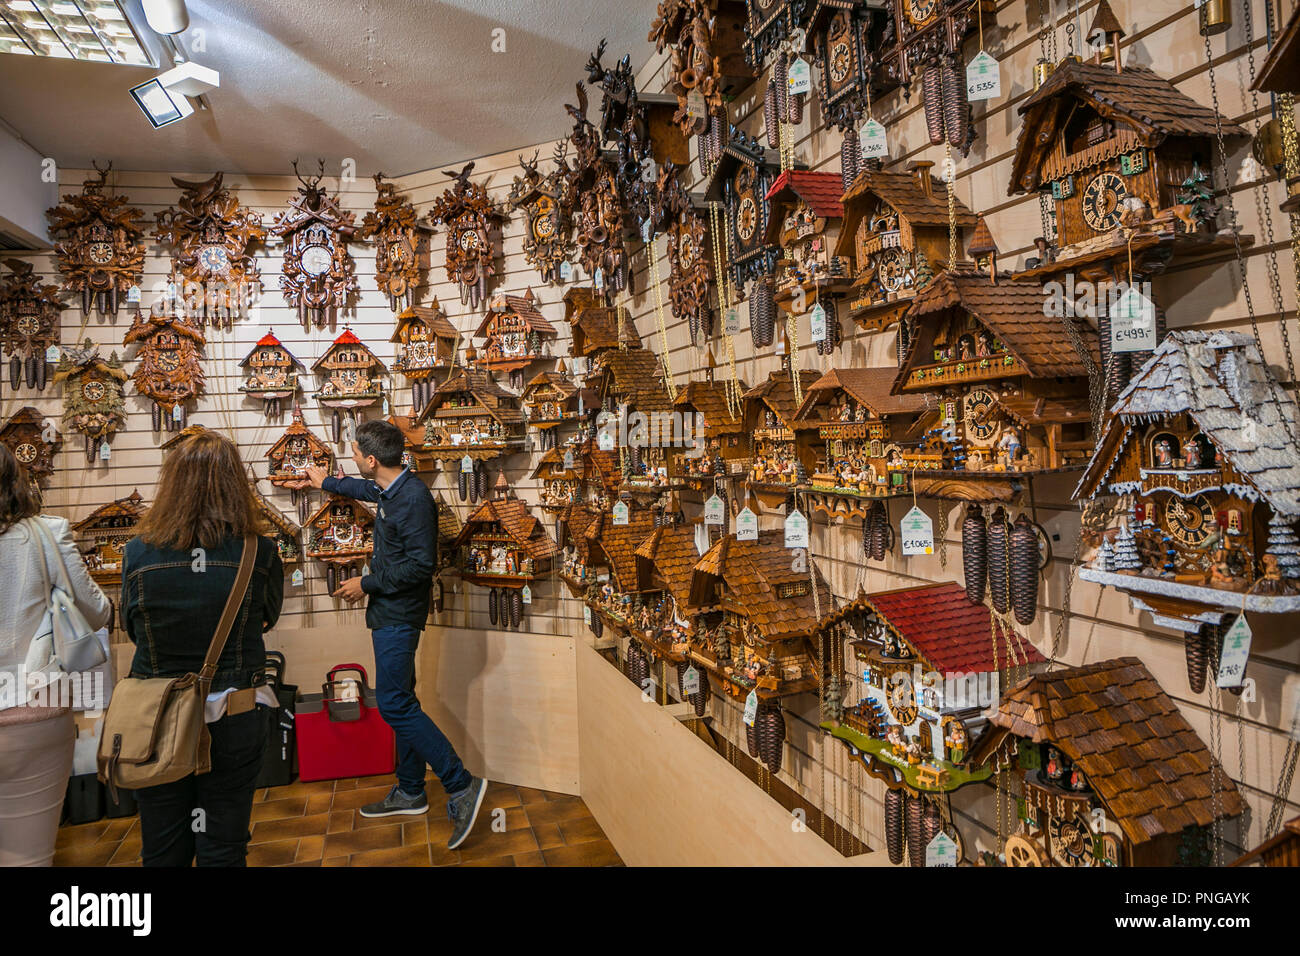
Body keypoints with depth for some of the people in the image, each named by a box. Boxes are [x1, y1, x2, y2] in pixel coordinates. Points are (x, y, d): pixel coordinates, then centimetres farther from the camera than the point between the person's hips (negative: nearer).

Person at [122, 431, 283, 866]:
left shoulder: (138, 552, -12)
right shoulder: (260, 554, -15)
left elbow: (132, 628, 4)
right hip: (233, 721, -1)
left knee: (162, 851, 19)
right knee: (222, 850, 15)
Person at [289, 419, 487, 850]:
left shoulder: (413, 498, -21)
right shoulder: (389, 489, 10)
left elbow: (421, 564, -25)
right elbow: (366, 488, 36)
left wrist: (366, 584, -16)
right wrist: (324, 482, 51)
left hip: (399, 615, -10)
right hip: (389, 611, 10)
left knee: (395, 704, -12)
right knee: (400, 701, 15)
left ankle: (461, 785, -8)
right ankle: (410, 792, 26)